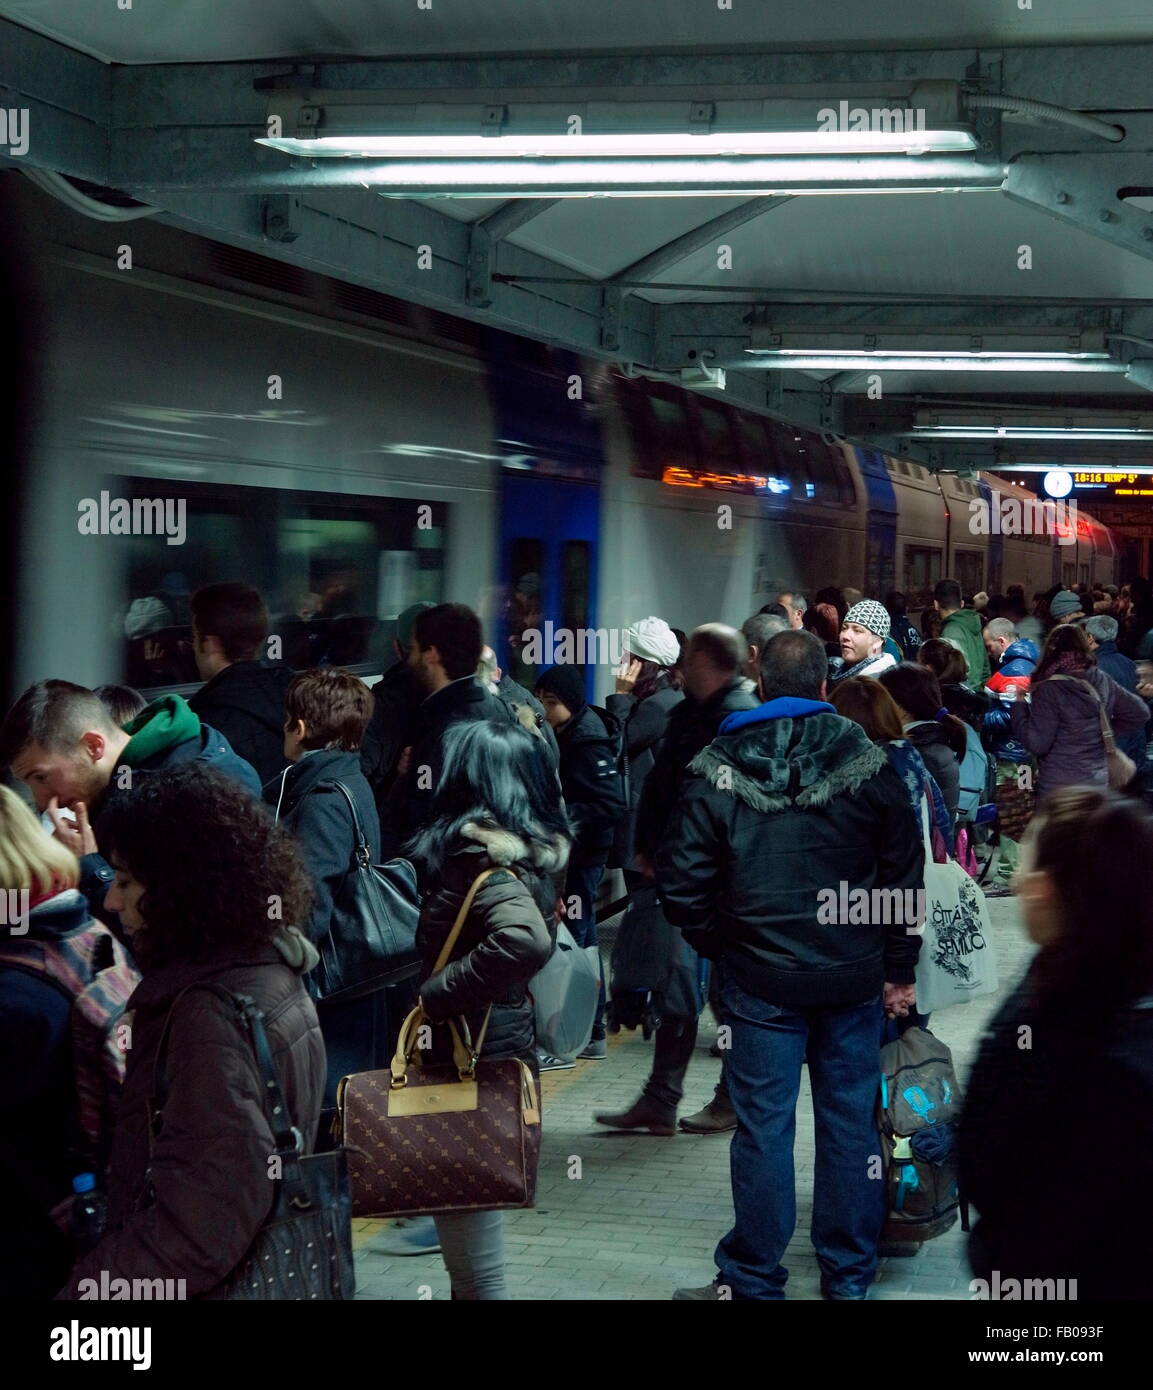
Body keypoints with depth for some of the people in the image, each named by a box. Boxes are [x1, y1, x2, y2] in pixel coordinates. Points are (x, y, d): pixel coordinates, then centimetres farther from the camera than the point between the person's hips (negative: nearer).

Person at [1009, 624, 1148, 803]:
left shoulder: (1049, 691, -17)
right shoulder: (1104, 682, 1)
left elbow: (1037, 744, -18)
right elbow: (1140, 712, 12)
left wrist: (1019, 706, -8)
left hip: (1059, 789, -6)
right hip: (1100, 781, 6)